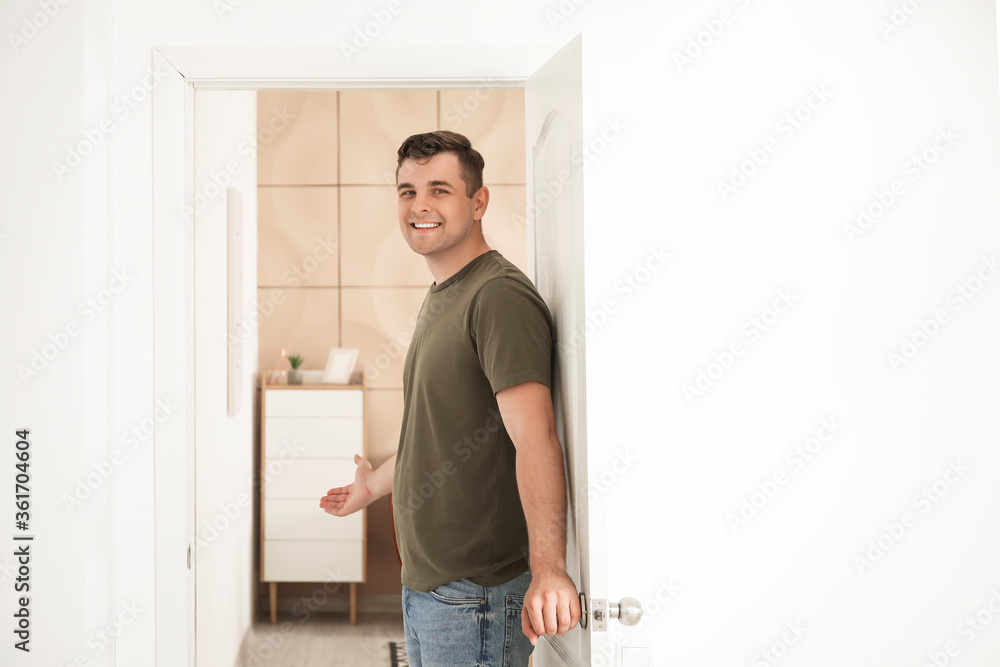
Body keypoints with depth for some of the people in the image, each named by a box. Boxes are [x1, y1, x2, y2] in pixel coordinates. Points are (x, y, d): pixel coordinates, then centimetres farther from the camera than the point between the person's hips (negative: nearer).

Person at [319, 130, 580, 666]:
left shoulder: (500, 295, -17)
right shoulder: (439, 299, 14)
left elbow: (534, 438, -28)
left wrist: (548, 566, -39)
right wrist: (372, 485, 36)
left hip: (475, 596, -9)